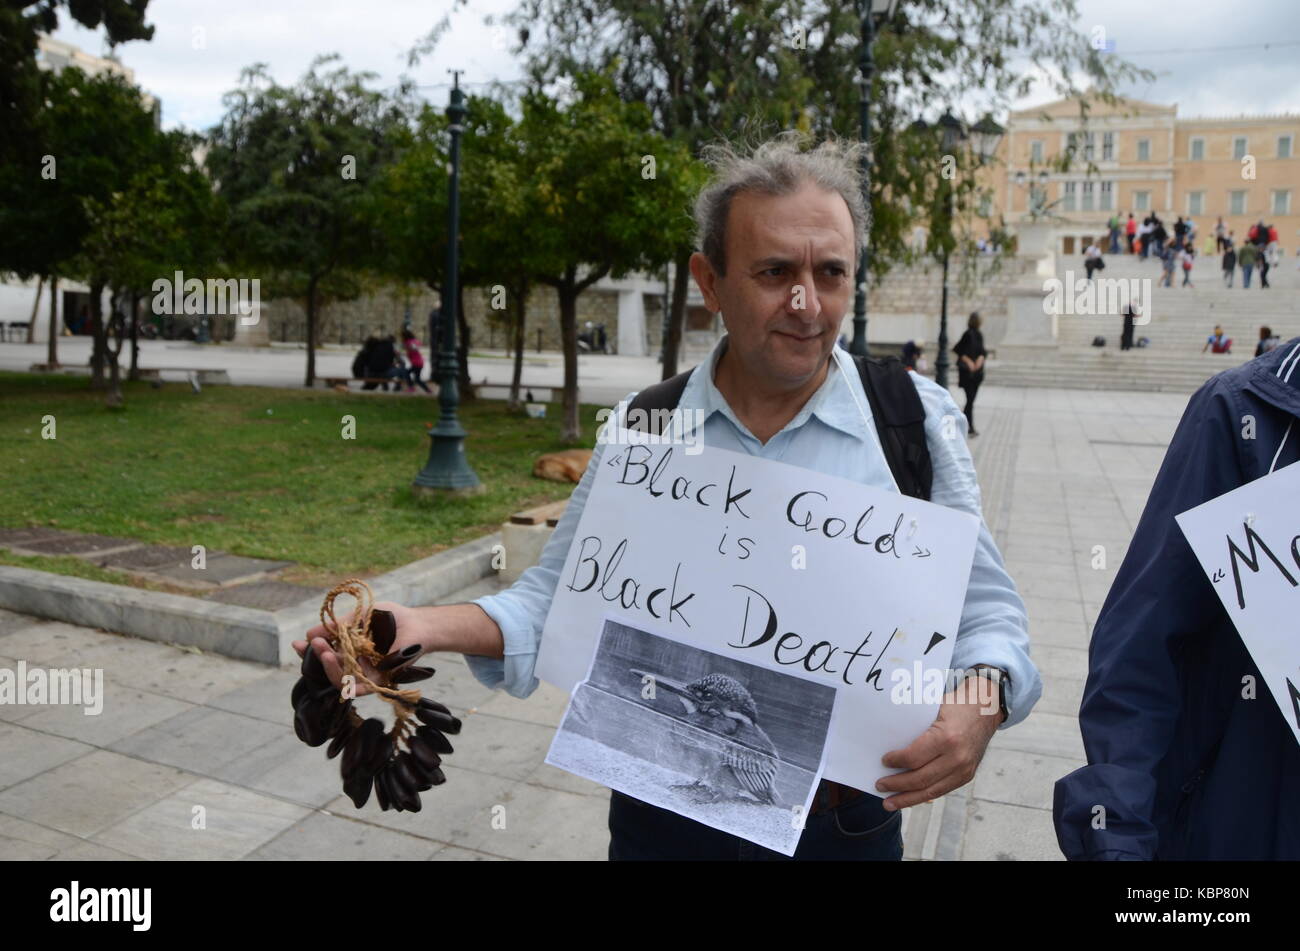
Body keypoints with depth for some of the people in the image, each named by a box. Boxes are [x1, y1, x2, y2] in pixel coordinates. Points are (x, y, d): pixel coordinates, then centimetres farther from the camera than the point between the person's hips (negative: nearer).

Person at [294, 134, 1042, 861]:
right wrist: (429, 628, -16)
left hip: (847, 824, -1)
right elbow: (557, 598, 0)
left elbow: (985, 611, -3)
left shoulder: (920, 416, -8)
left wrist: (981, 700, -23)